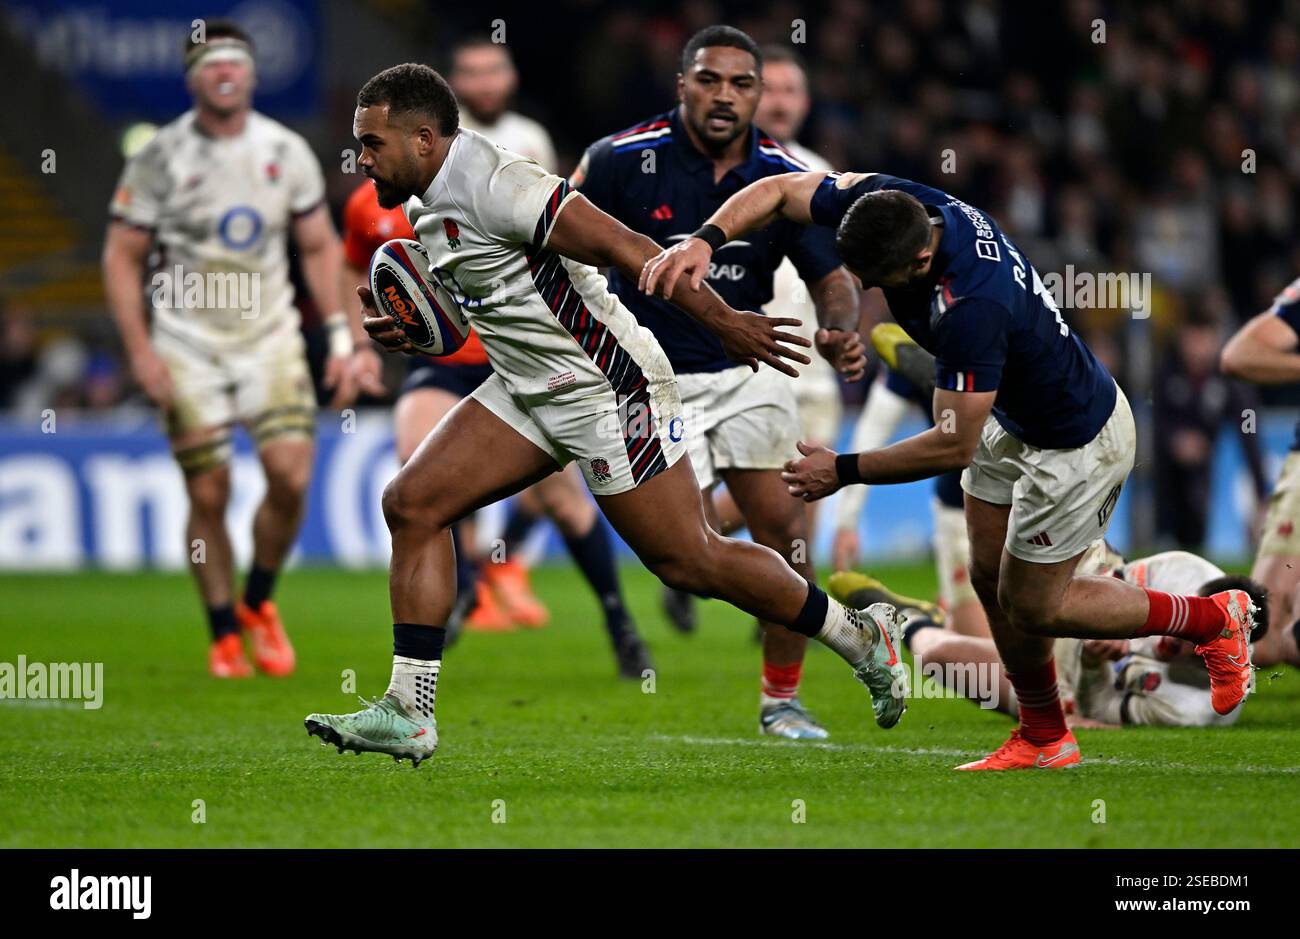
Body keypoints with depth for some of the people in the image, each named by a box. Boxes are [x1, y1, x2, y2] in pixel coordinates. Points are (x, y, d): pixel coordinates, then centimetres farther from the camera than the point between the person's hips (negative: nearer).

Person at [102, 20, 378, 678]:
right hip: (187, 344, -2)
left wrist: (344, 337, 4)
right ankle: (224, 636, 12)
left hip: (269, 337, 2)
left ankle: (258, 604, 11)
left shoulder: (287, 153, 3)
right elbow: (121, 257, -1)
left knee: (291, 477, -13)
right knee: (209, 495, -4)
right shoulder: (160, 159, -6)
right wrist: (139, 349, -10)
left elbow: (320, 247, 11)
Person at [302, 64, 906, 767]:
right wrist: (410, 327, 3)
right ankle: (408, 714, 0)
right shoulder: (426, 206, 8)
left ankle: (861, 637, 15)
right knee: (413, 504, -1)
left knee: (688, 561, -4)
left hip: (607, 390, -9)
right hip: (528, 391, 9)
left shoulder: (494, 187, -23)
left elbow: (626, 248, -24)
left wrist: (724, 323, -23)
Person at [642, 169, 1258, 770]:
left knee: (1033, 606, 7)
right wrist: (706, 239, -25)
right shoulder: (893, 201, -20)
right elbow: (778, 191, -8)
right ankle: (1044, 739, 29)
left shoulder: (970, 307, -41)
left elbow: (954, 446, -34)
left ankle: (1216, 620, 23)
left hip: (1078, 444, -8)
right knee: (990, 577, 13)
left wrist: (843, 471, -25)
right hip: (1014, 418, 8)